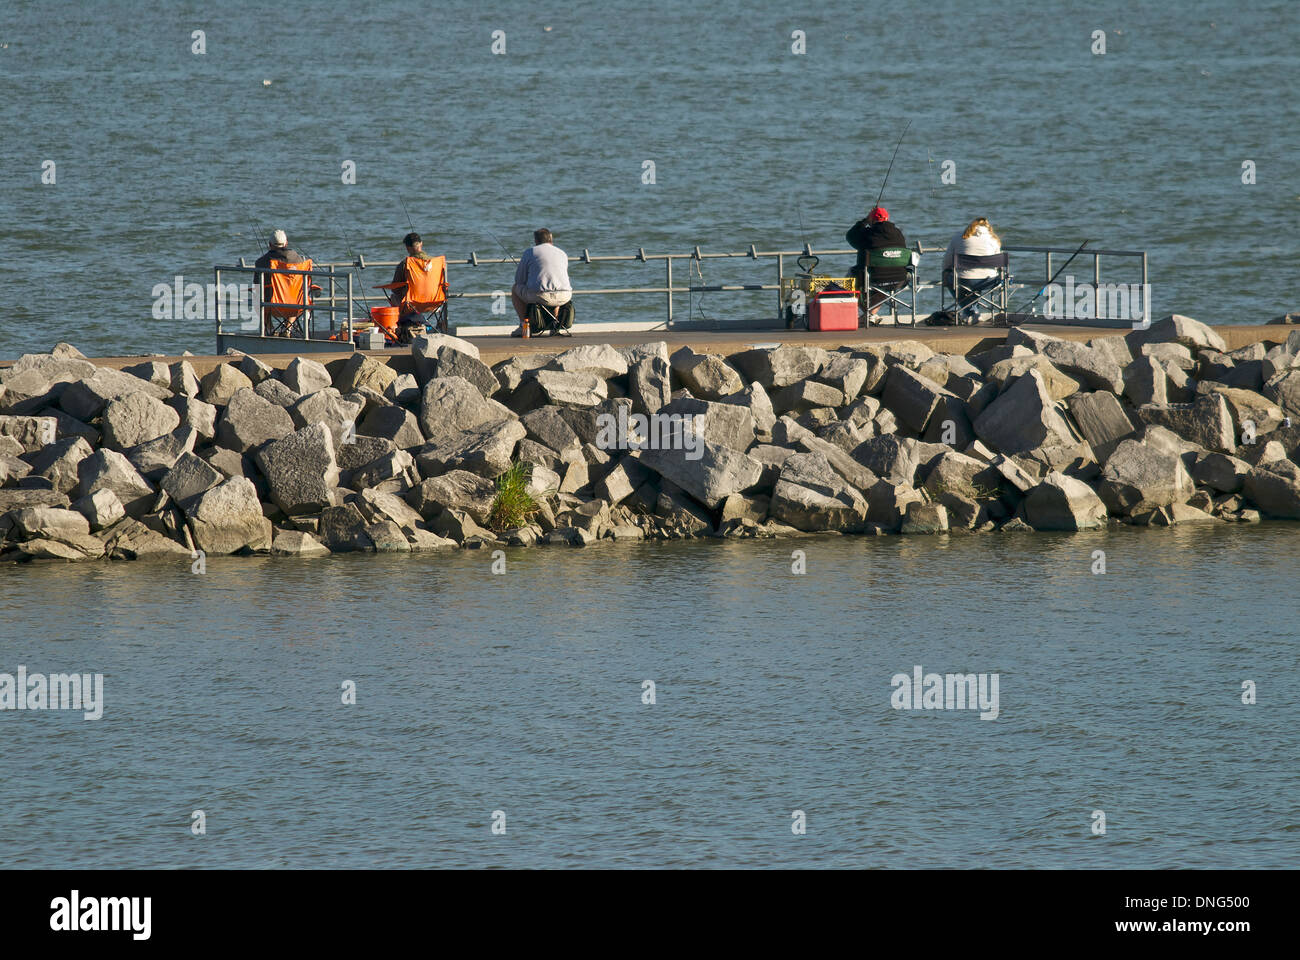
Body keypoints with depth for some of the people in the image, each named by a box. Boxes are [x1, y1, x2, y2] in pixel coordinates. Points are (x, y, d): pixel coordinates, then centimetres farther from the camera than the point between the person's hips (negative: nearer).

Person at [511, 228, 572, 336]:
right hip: (564, 298, 4)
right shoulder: (562, 254, 22)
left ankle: (524, 324, 13)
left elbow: (519, 280, 12)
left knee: (515, 289, 25)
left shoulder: (529, 252, 10)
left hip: (540, 296, -4)